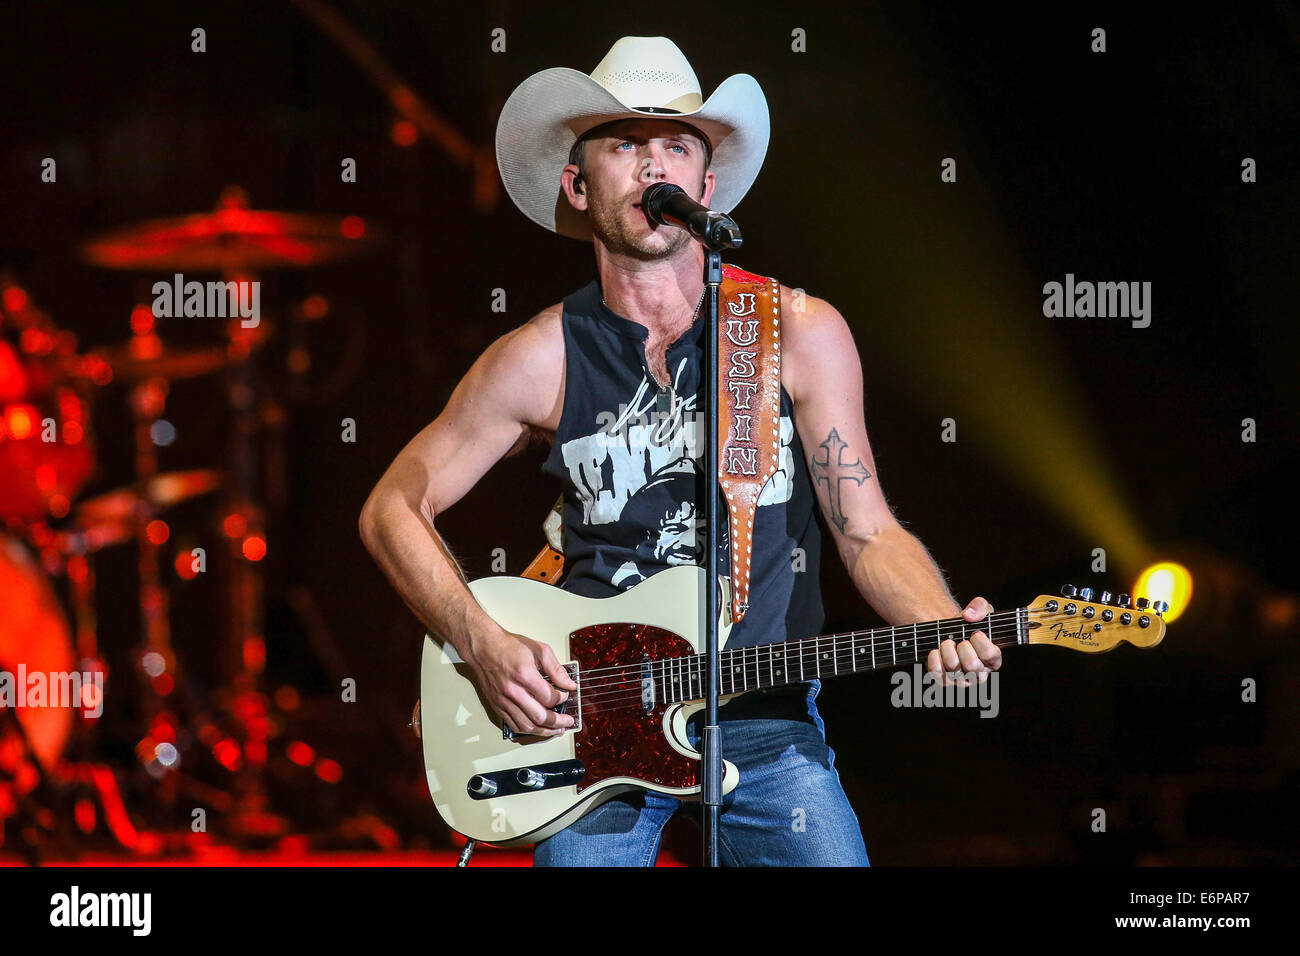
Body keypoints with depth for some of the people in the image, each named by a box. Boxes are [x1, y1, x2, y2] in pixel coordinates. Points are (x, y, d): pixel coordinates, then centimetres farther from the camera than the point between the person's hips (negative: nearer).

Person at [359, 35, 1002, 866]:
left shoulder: (800, 334, -1)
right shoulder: (545, 359, -1)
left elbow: (867, 531, 0)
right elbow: (394, 509, 8)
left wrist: (945, 629, -20)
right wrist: (484, 647, -6)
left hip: (768, 720, 0)